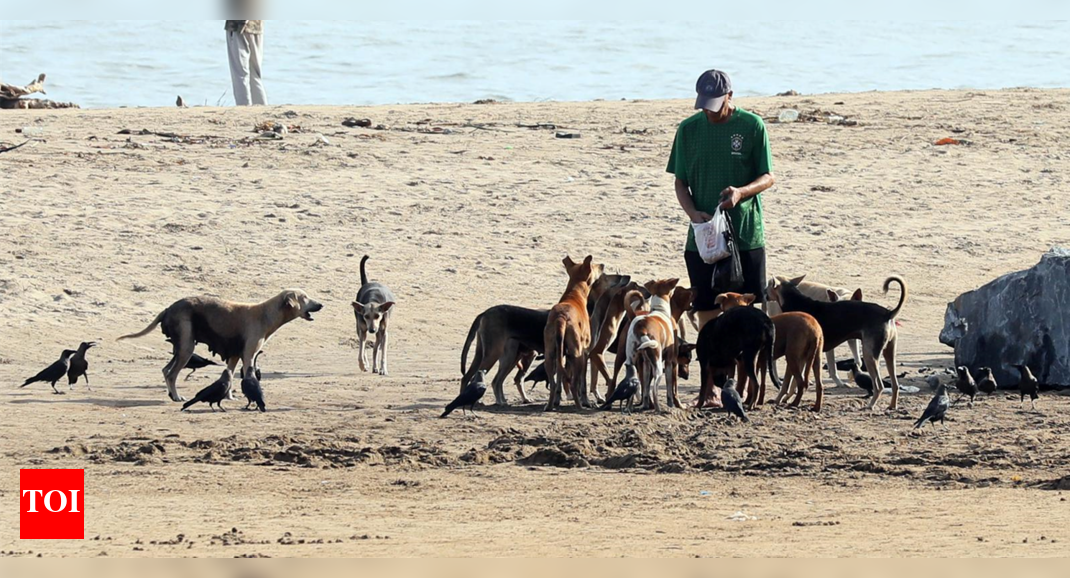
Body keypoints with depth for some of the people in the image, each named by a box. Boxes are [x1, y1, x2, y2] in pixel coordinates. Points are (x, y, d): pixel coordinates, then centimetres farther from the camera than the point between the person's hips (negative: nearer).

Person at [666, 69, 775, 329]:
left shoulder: (752, 126, -3)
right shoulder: (689, 129, 4)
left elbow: (768, 177, 0)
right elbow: (681, 182, 9)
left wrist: (741, 191, -21)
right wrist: (693, 212, -10)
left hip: (747, 235, -2)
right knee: (706, 310, 5)